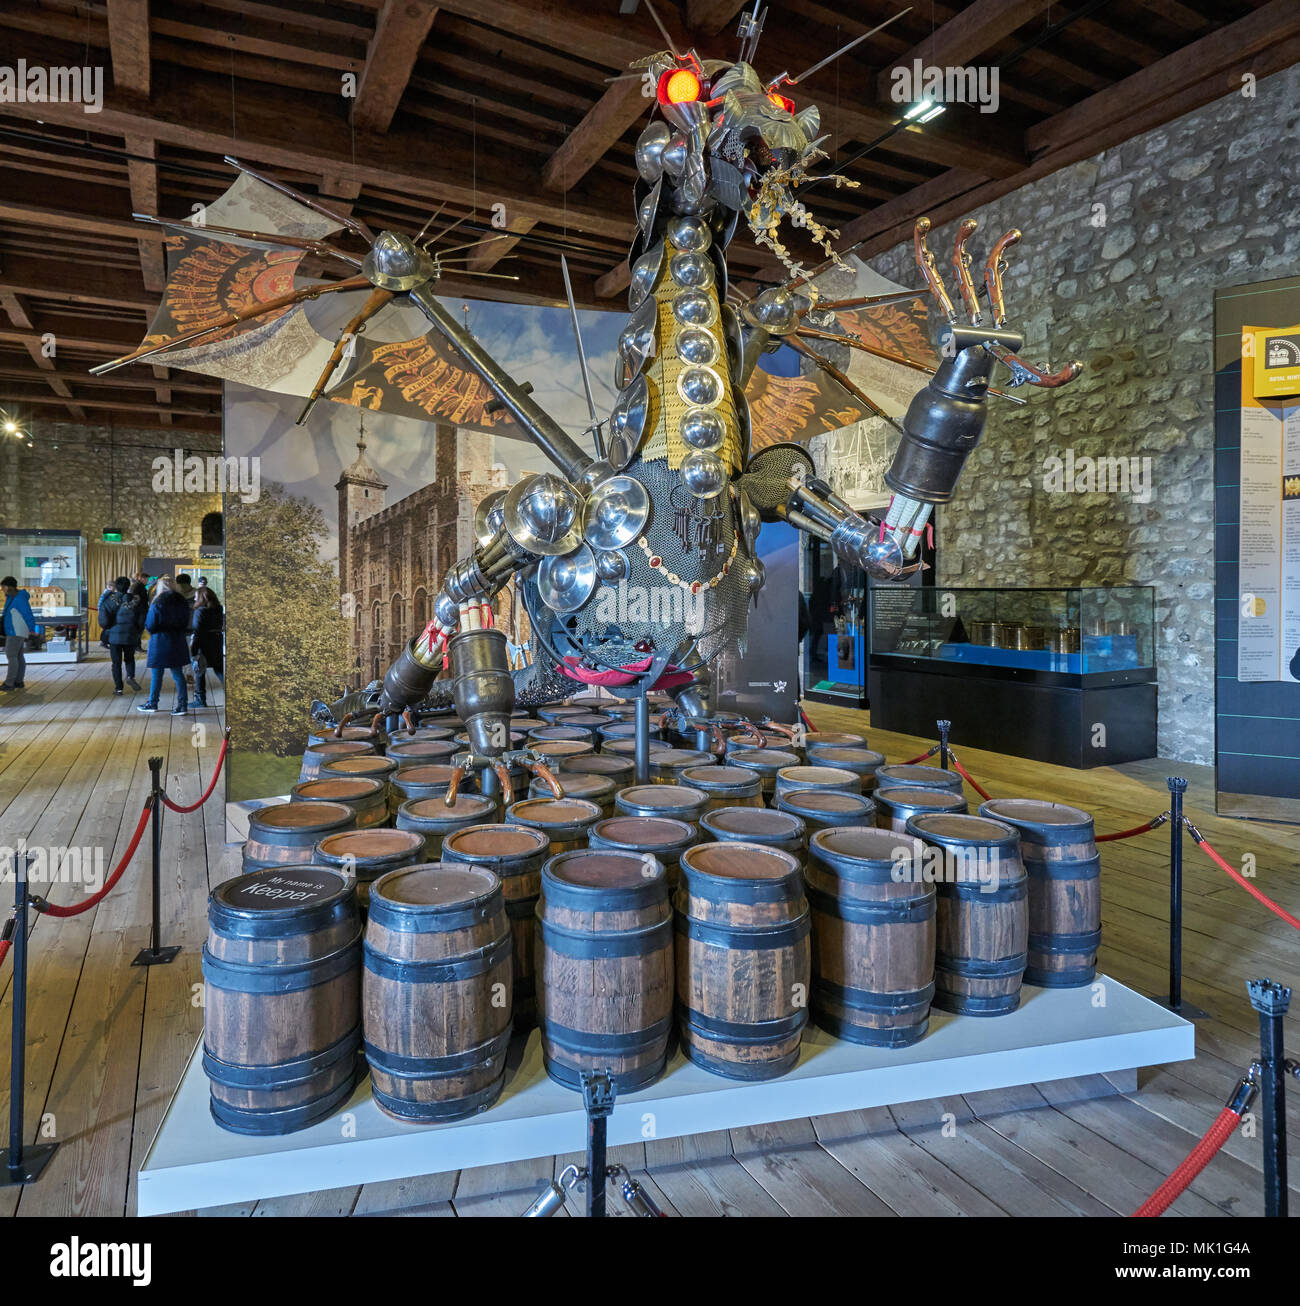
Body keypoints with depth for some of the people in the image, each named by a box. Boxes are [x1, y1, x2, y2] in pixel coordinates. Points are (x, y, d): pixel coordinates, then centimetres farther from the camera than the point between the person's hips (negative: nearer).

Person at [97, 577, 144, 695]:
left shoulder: (109, 600, -9)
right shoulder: (136, 602, -5)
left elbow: (103, 621, -12)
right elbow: (141, 622, -3)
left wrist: (107, 628, 10)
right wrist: (137, 632, 13)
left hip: (114, 636, -1)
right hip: (131, 636, 1)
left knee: (116, 662, 8)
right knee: (129, 658, 21)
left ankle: (118, 687, 9)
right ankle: (130, 676, -4)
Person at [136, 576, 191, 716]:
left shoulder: (157, 605, -14)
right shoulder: (182, 603, 1)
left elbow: (150, 626, -10)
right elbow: (186, 623, 10)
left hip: (160, 643, -4)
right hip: (178, 642, 5)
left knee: (156, 674, 9)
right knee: (178, 674, 8)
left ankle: (152, 703, 21)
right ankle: (183, 705, 6)